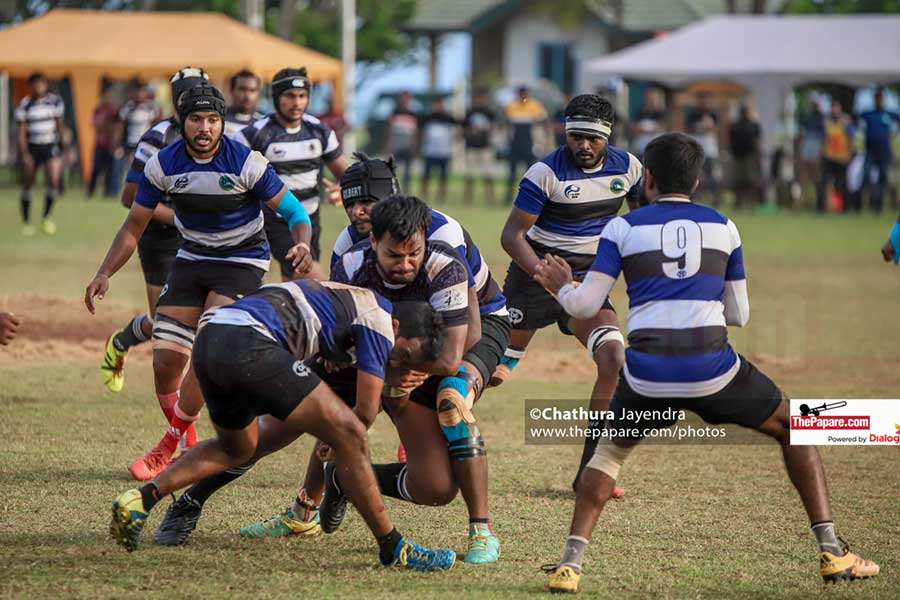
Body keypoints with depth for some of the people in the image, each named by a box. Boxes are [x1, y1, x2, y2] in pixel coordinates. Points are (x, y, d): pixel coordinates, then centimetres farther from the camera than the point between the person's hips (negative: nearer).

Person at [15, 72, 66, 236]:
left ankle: (46, 217, 1)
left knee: (53, 180, -17)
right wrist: (24, 154, -17)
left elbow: (60, 125, 10)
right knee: (27, 185, 3)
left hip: (51, 147, 1)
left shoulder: (55, 101, 0)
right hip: (31, 147, -1)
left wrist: (63, 145, 13)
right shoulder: (24, 105, -6)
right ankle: (26, 222, 17)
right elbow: (21, 131, -8)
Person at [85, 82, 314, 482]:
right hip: (191, 260, 4)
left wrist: (302, 244, -35)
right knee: (166, 362, -6)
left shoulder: (246, 163, -19)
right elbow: (134, 226, -1)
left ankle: (169, 448, -7)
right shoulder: (163, 165, -10)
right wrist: (105, 274, -15)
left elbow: (294, 212, -12)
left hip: (242, 262, -4)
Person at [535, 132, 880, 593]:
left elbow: (585, 305, 5)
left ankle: (570, 564, 12)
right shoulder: (722, 227, 14)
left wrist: (562, 287, 27)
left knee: (610, 449, 28)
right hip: (712, 369, 0)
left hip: (648, 372, 0)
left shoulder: (623, 228, 10)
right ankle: (831, 552, 14)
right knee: (792, 431, 23)